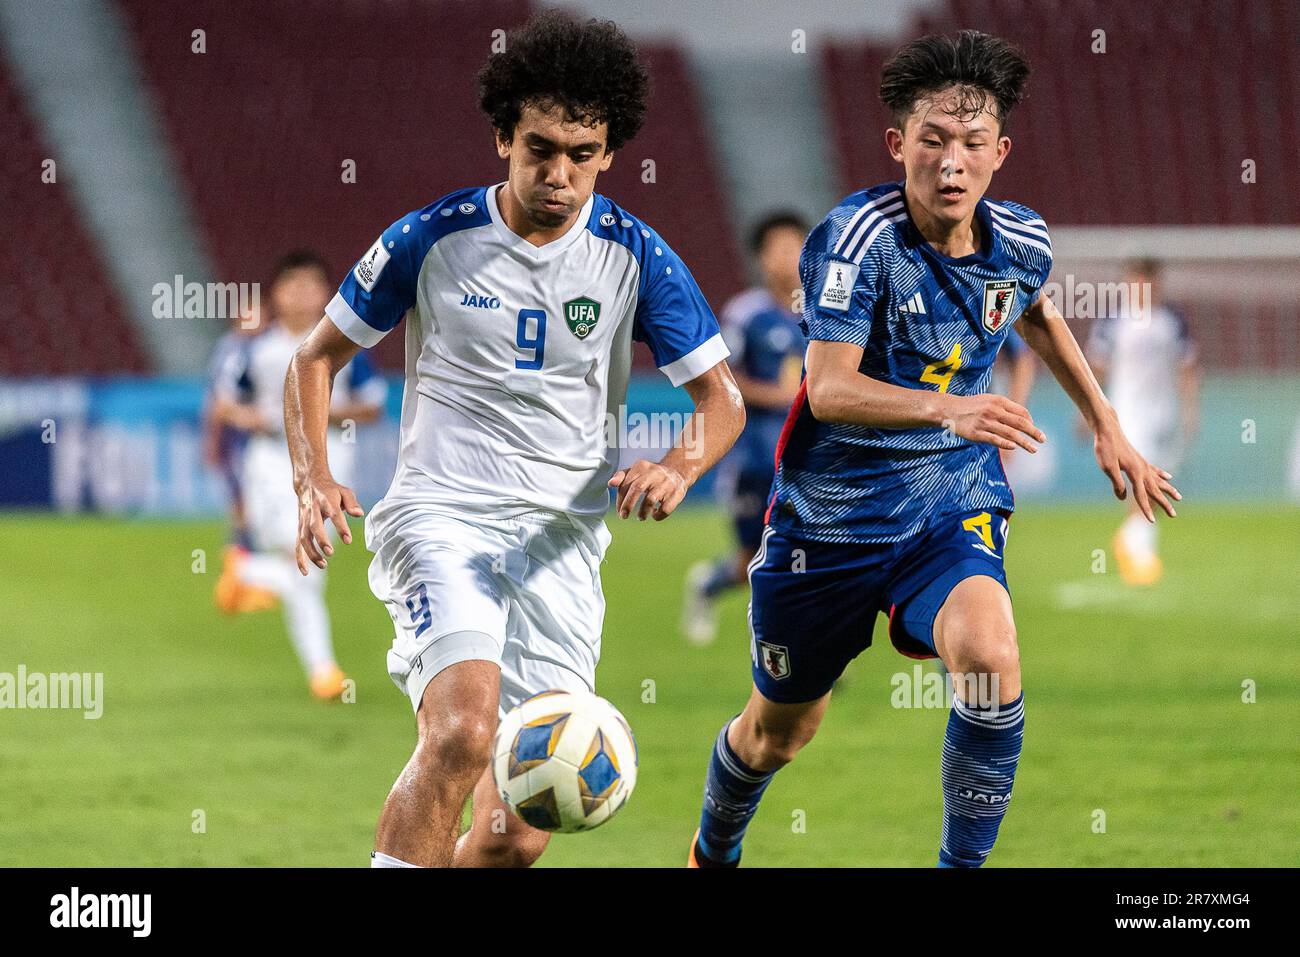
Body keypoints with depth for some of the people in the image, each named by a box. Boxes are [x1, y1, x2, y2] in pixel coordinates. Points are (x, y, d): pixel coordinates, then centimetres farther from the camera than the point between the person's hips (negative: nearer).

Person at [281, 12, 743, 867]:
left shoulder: (635, 258, 1)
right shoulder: (432, 240, -2)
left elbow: (722, 397, 7)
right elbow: (318, 357, 9)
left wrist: (679, 468, -15)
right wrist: (315, 481, -7)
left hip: (562, 540, 2)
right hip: (439, 516, -2)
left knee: (518, 836, -4)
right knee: (464, 726, -31)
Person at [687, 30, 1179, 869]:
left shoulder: (1022, 242, -5)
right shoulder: (860, 235, -21)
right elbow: (829, 389, -30)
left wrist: (1108, 427, 23)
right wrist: (949, 408, -45)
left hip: (953, 502, 2)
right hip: (833, 509, -2)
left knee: (991, 657, -30)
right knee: (780, 729, 15)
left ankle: (964, 863, -13)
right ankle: (713, 855, 47)